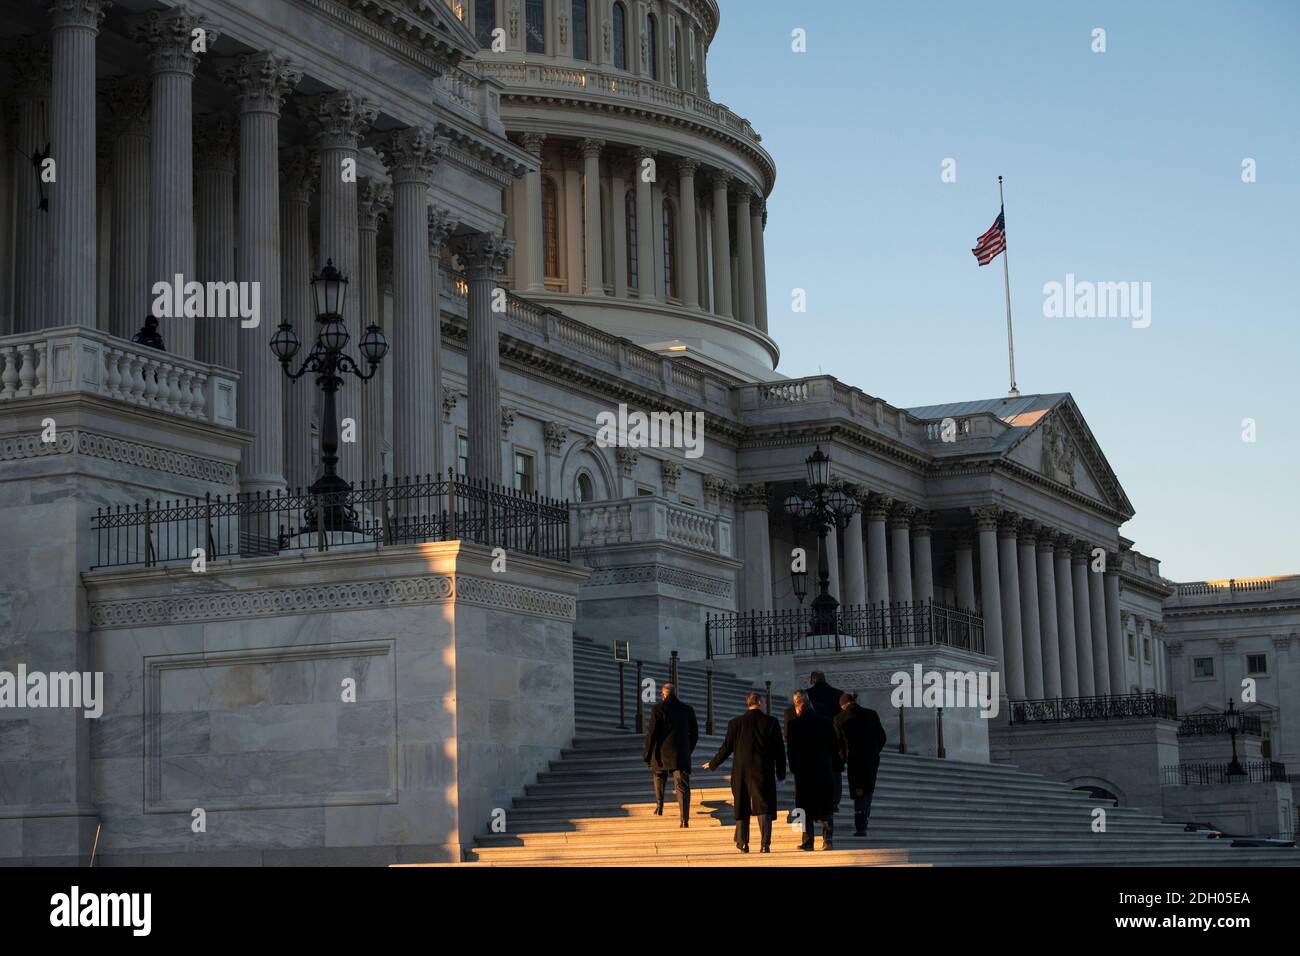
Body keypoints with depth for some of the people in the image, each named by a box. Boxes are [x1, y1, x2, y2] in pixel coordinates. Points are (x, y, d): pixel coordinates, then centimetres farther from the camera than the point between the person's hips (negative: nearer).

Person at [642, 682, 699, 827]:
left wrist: (647, 755, -4)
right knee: (682, 785, -4)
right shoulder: (688, 709, 9)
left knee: (659, 777, 28)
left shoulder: (658, 708, -4)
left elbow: (652, 733, -9)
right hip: (682, 754, 1)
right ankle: (685, 819, -17)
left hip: (663, 752, -1)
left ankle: (659, 805, 25)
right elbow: (694, 733, 14)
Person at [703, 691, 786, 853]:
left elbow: (727, 748, 4)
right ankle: (765, 844, -13)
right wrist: (780, 773, 9)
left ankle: (742, 843, 13)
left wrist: (713, 764, 19)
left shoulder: (736, 723, 1)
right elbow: (779, 750, -1)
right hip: (764, 773, -2)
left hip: (741, 773, 2)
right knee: (764, 807, -2)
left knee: (742, 808, 12)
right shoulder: (771, 722, -2)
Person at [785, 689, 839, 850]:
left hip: (804, 770, -3)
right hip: (824, 769, 3)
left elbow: (792, 748, -10)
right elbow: (835, 746, 8)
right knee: (826, 806, 7)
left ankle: (808, 841, 3)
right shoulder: (825, 722, 4)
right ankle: (828, 838, -5)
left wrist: (793, 767, -2)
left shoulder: (795, 723, -7)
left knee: (805, 807, 4)